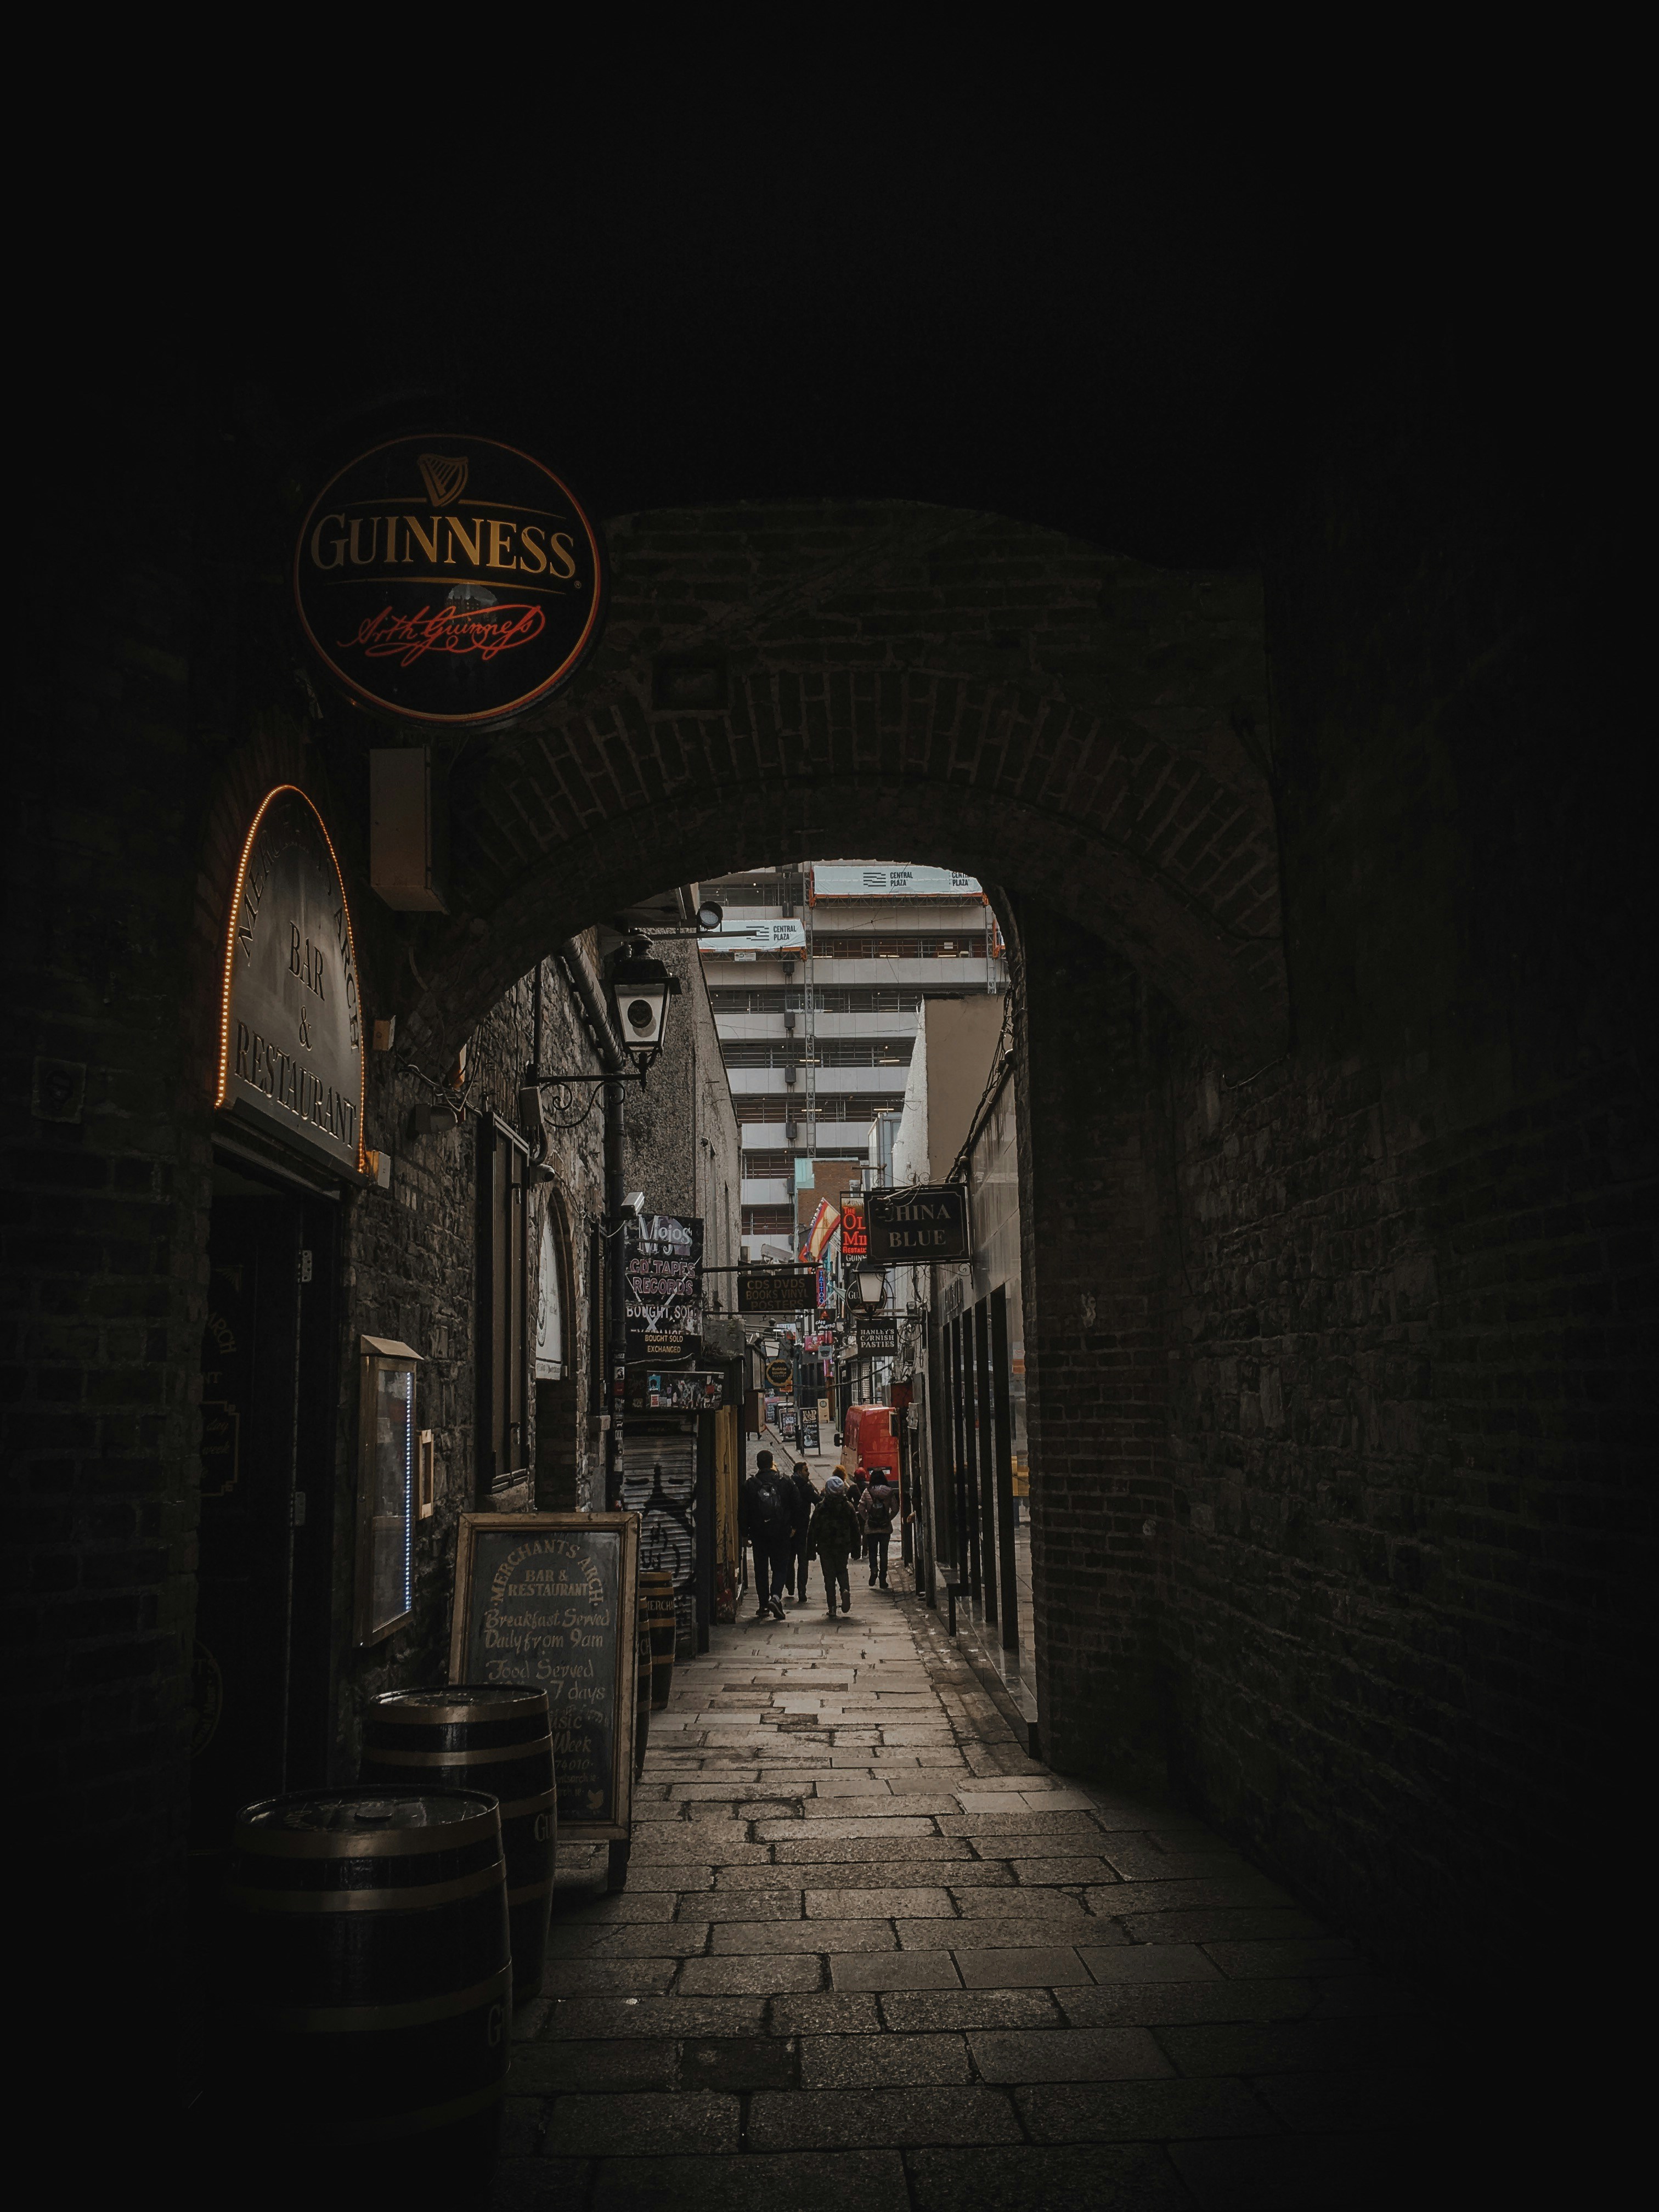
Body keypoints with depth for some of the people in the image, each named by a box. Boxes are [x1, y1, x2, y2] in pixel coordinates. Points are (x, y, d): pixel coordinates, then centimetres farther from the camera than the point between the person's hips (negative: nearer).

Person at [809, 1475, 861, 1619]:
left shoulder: (821, 1507, -8)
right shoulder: (848, 1506, -2)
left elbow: (813, 1529, -5)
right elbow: (855, 1529, 3)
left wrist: (811, 1550, 3)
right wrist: (855, 1549, 11)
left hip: (825, 1548, -1)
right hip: (843, 1546, 2)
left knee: (829, 1575, 7)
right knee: (842, 1571, 20)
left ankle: (832, 1608, 2)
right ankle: (845, 1590, -10)